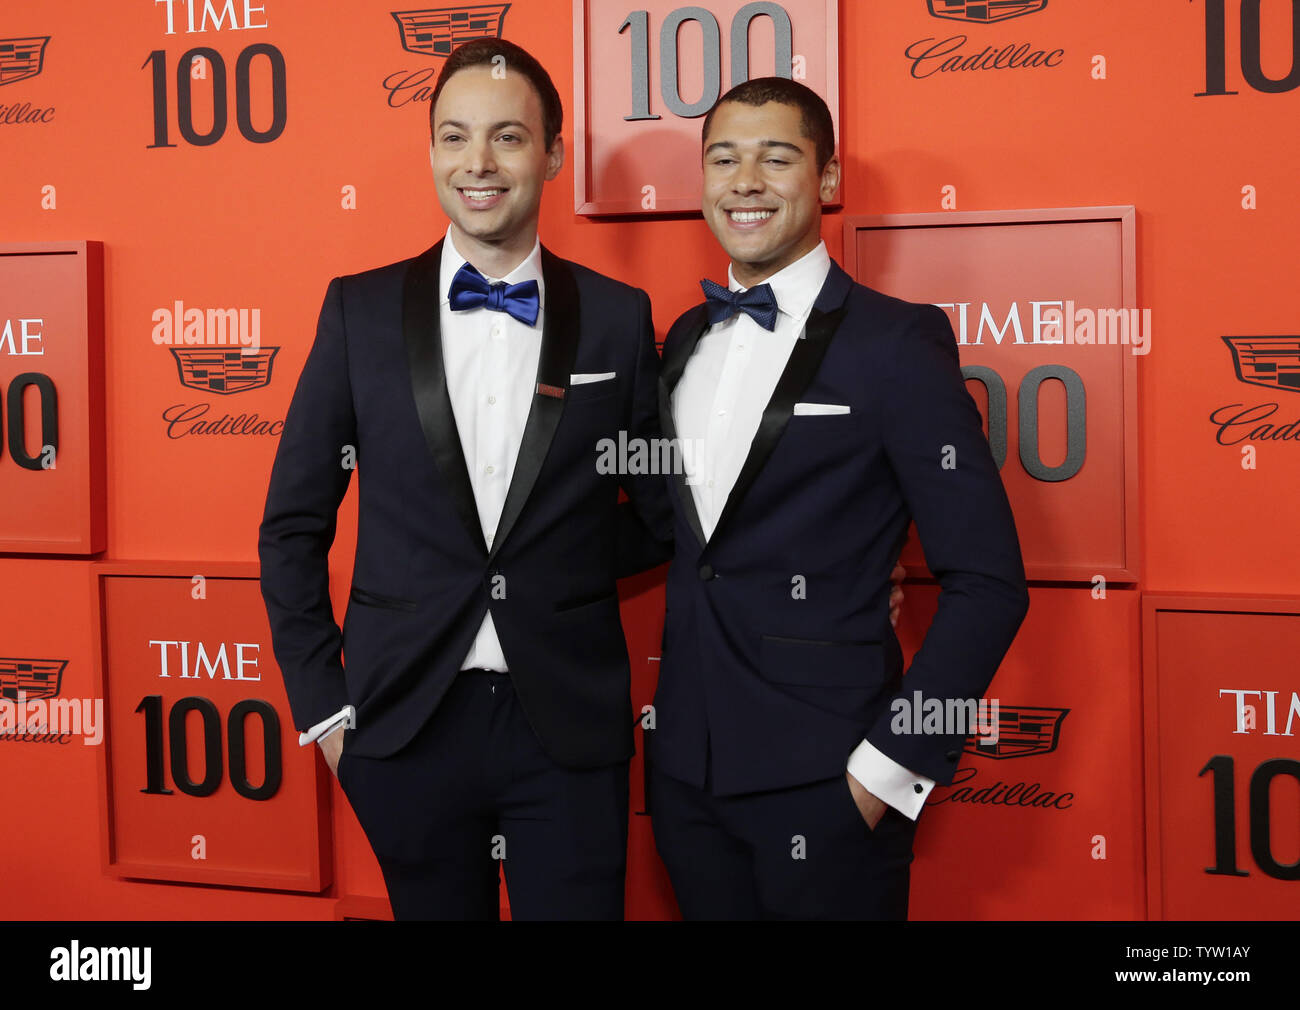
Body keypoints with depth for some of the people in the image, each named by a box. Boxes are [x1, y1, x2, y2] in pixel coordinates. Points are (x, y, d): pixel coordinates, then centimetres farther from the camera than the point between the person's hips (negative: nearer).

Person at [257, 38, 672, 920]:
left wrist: (557, 575, -1)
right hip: (409, 721, 1)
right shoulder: (361, 309, 1)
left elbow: (662, 517, 10)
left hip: (569, 724, 0)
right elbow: (293, 525, 4)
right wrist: (323, 706, 1)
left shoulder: (618, 317, 0)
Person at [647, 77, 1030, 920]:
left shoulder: (897, 341, -10)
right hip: (685, 765, 6)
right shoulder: (685, 339, 10)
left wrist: (892, 764, -14)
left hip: (824, 786, -5)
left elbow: (988, 585, -12)